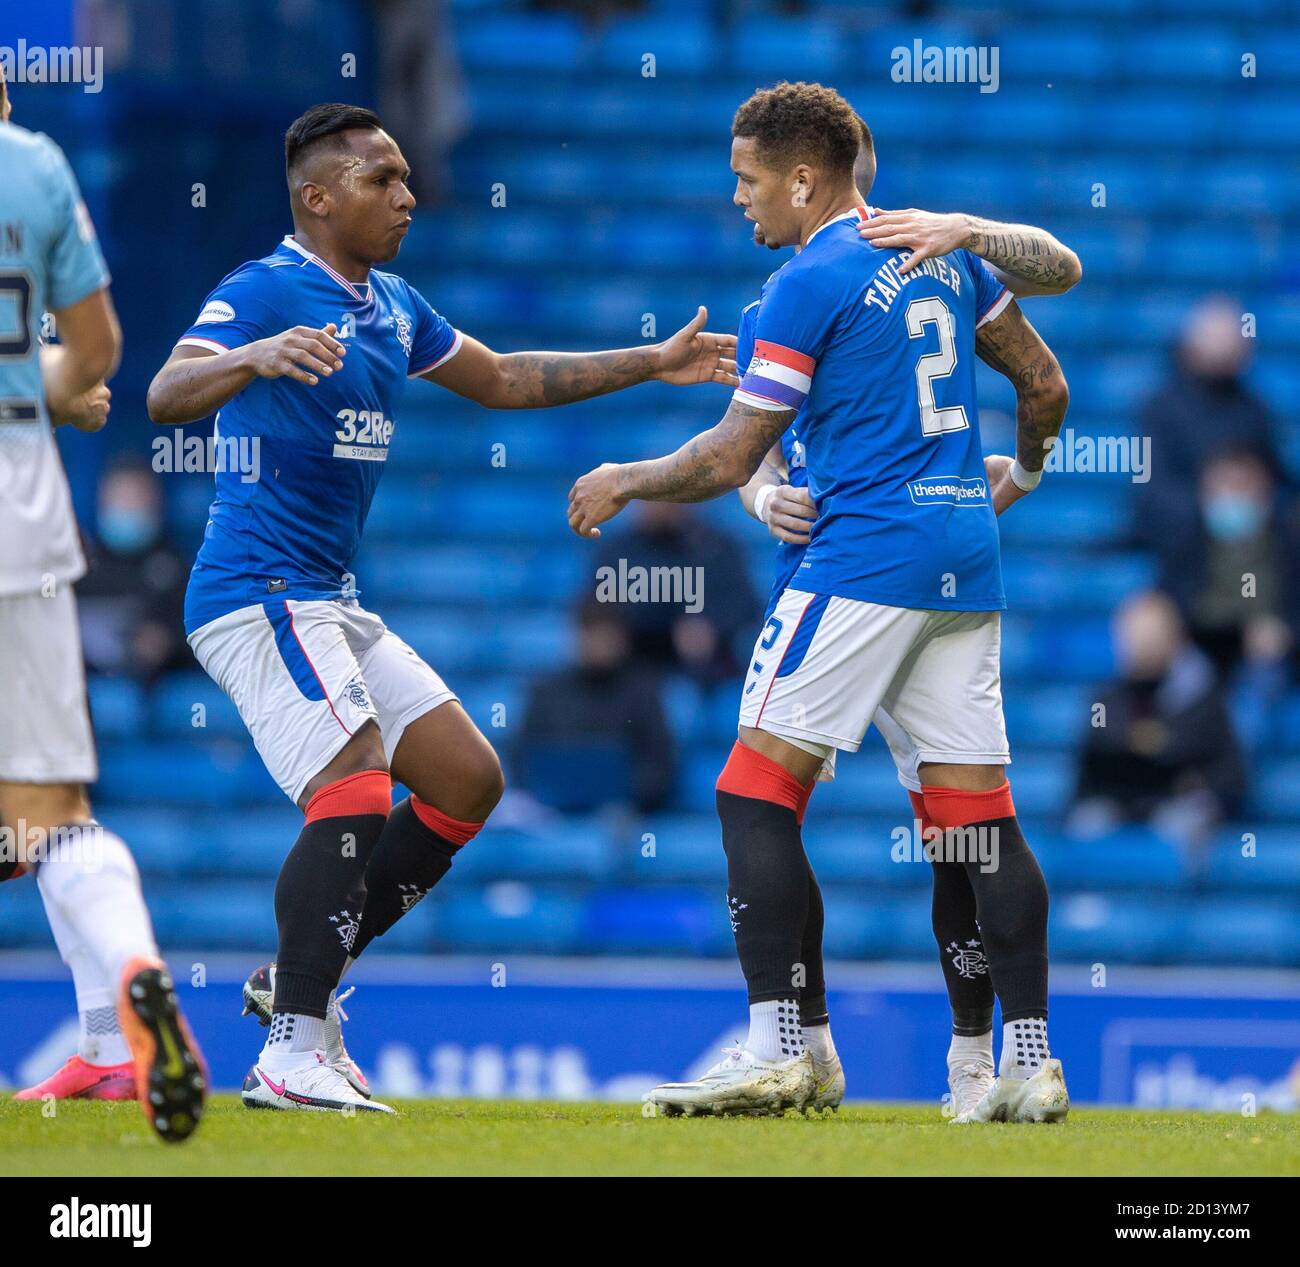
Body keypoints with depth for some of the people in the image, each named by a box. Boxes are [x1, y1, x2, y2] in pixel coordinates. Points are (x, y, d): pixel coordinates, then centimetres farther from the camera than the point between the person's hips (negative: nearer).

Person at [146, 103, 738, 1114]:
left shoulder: (394, 307, 15)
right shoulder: (264, 291, -12)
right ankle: (293, 1051, -25)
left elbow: (502, 380, 29)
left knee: (468, 778, 8)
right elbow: (167, 395, -27)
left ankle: (301, 974, 13)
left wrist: (653, 365, 27)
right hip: (258, 593, -10)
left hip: (334, 607, 10)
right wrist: (256, 357, -47)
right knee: (354, 793, -24)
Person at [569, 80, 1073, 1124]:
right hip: (966, 566, 8)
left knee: (758, 790, -5)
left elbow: (731, 459, -7)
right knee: (978, 814, 7)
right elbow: (1046, 385, 21)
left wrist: (622, 485, 9)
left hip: (865, 558, -8)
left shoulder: (809, 284, -8)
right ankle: (1031, 1062, 3)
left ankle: (778, 1047, -13)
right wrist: (1021, 471, 40)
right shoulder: (943, 252, 14)